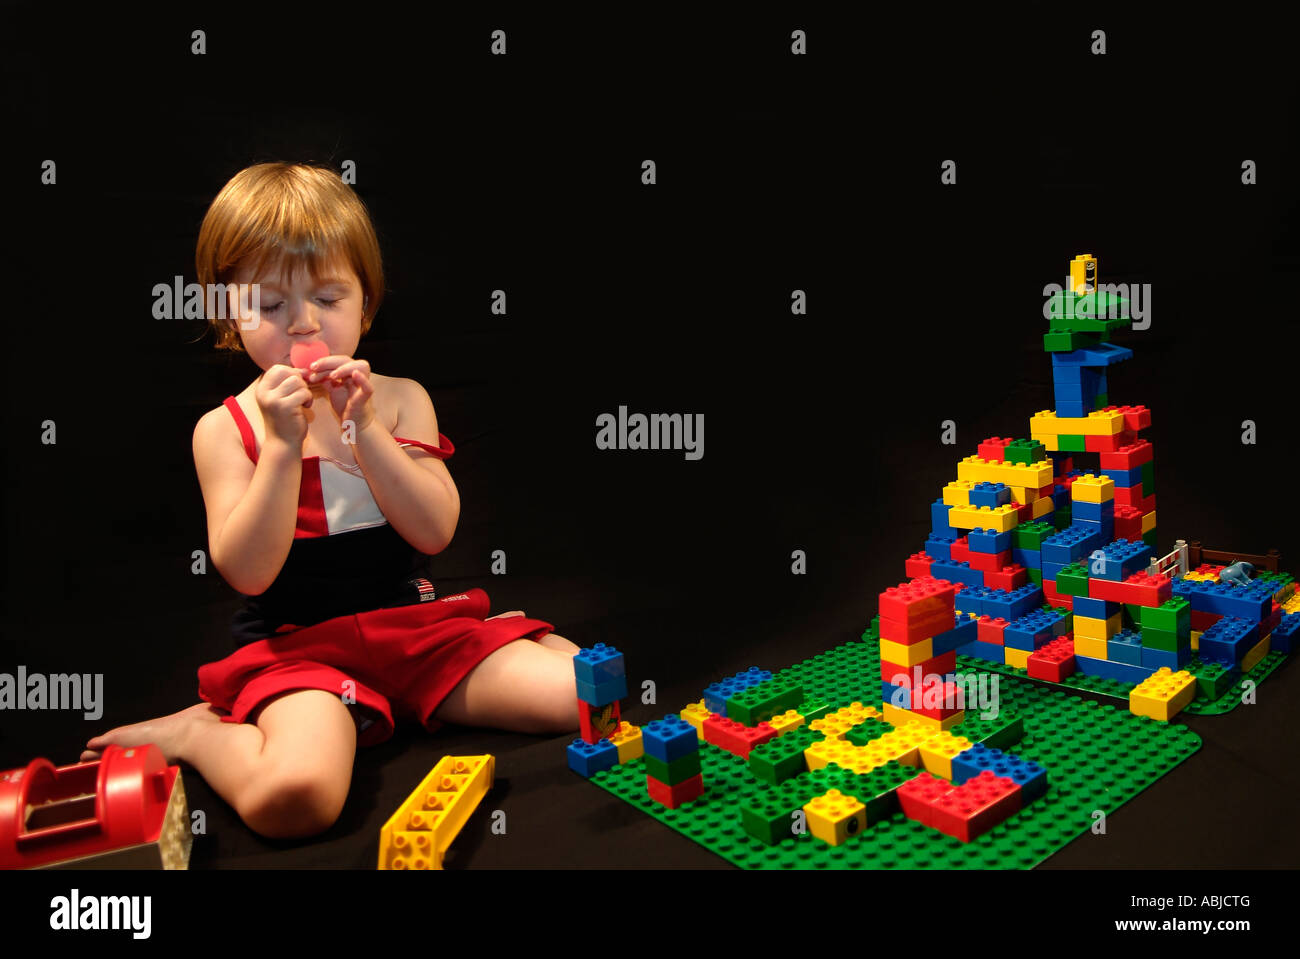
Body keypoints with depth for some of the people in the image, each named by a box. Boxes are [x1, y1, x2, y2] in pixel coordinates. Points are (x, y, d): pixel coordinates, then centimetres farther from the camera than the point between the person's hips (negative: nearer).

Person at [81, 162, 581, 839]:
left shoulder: (400, 400, 6)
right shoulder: (225, 428, 0)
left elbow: (435, 531, -6)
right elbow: (247, 572, -12)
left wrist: (363, 428, -16)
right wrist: (283, 445, -21)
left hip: (413, 624, 4)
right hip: (297, 646, -3)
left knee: (578, 690, -13)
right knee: (291, 796, -33)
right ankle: (197, 733, -3)